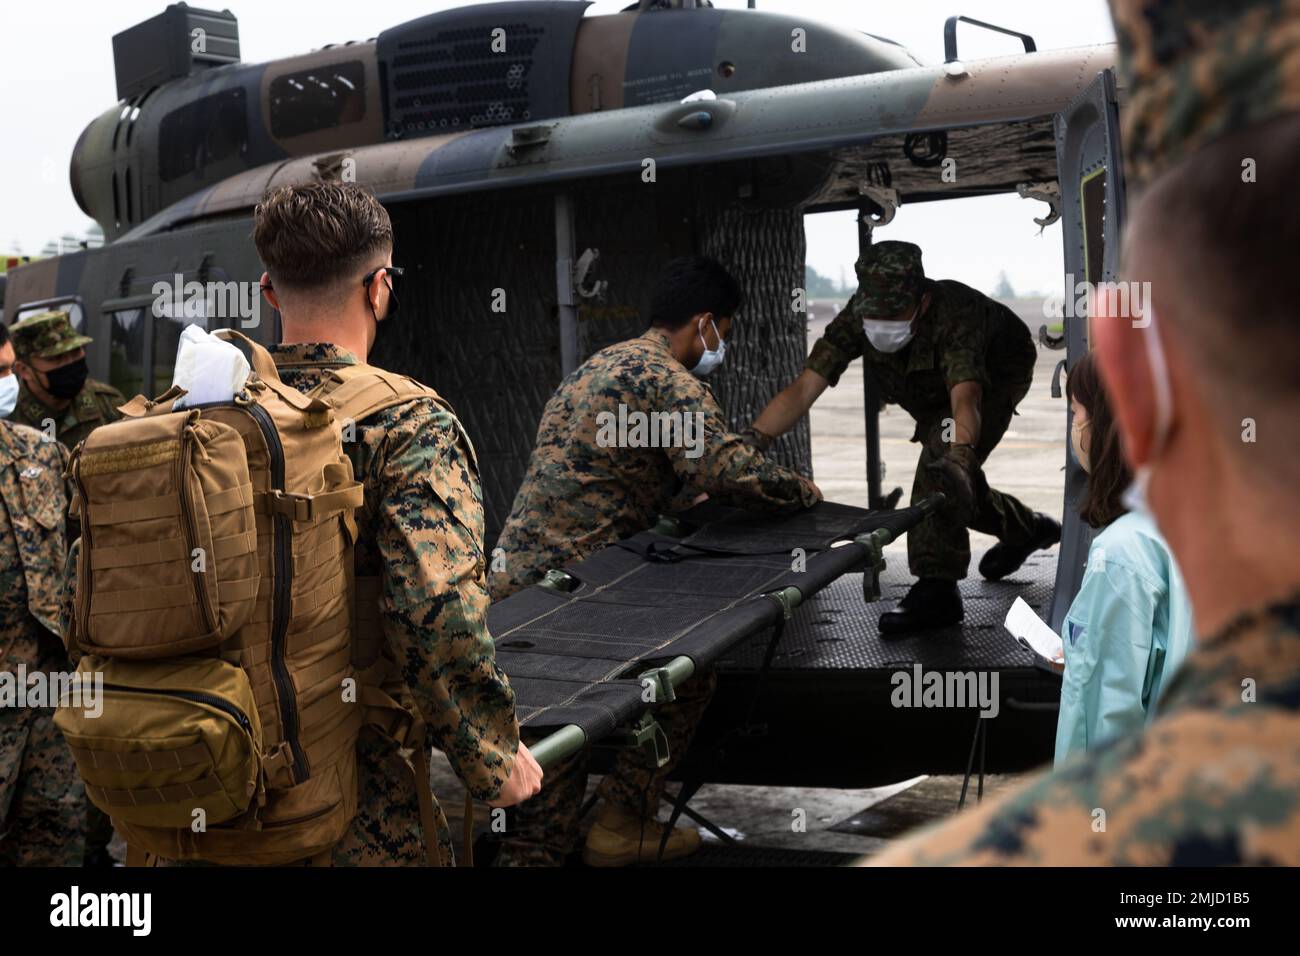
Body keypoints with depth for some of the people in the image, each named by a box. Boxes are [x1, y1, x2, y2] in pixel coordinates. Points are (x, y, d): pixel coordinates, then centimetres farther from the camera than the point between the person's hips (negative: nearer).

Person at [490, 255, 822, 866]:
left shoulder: (600, 365, 21)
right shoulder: (667, 380, -11)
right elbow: (732, 471, -21)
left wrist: (697, 494, 29)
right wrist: (802, 490, -1)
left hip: (516, 578, 9)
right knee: (686, 673, 9)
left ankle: (533, 852, 19)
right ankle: (624, 826, 15)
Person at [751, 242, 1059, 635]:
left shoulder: (953, 314, -44)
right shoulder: (856, 318, -32)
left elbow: (964, 398, -57)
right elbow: (804, 387, -38)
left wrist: (959, 450, -77)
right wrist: (753, 439, -53)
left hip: (997, 376, -6)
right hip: (932, 396, 6)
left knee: (939, 460, -31)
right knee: (944, 488, 15)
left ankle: (936, 587, -27)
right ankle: (1027, 530, 43)